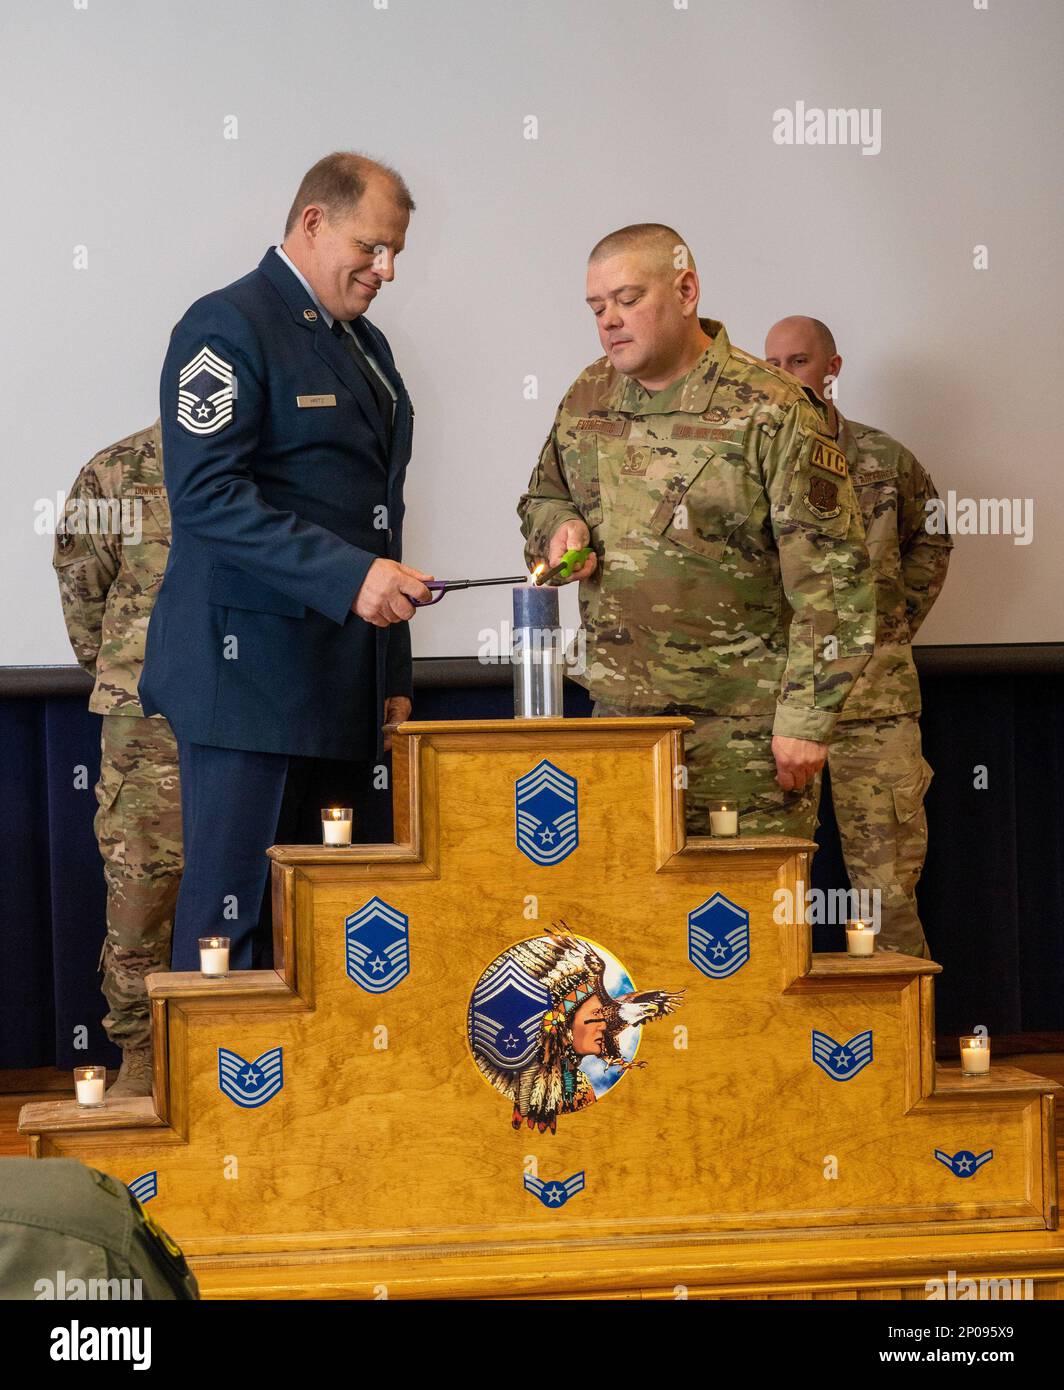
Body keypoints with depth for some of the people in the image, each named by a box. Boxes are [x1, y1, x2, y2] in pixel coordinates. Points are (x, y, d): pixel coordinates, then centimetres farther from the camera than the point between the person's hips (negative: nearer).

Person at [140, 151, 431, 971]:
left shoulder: (366, 345, 21)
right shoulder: (227, 327, -6)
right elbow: (204, 495, -18)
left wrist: (393, 676, 20)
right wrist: (349, 575, -25)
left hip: (343, 681, 8)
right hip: (252, 670, -8)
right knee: (234, 917, -7)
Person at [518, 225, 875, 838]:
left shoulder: (770, 411, -10)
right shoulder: (586, 399, 9)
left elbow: (832, 581, -12)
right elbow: (542, 497, 27)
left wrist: (805, 719, -15)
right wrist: (560, 528, 2)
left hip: (741, 724, -5)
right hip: (618, 711, 6)